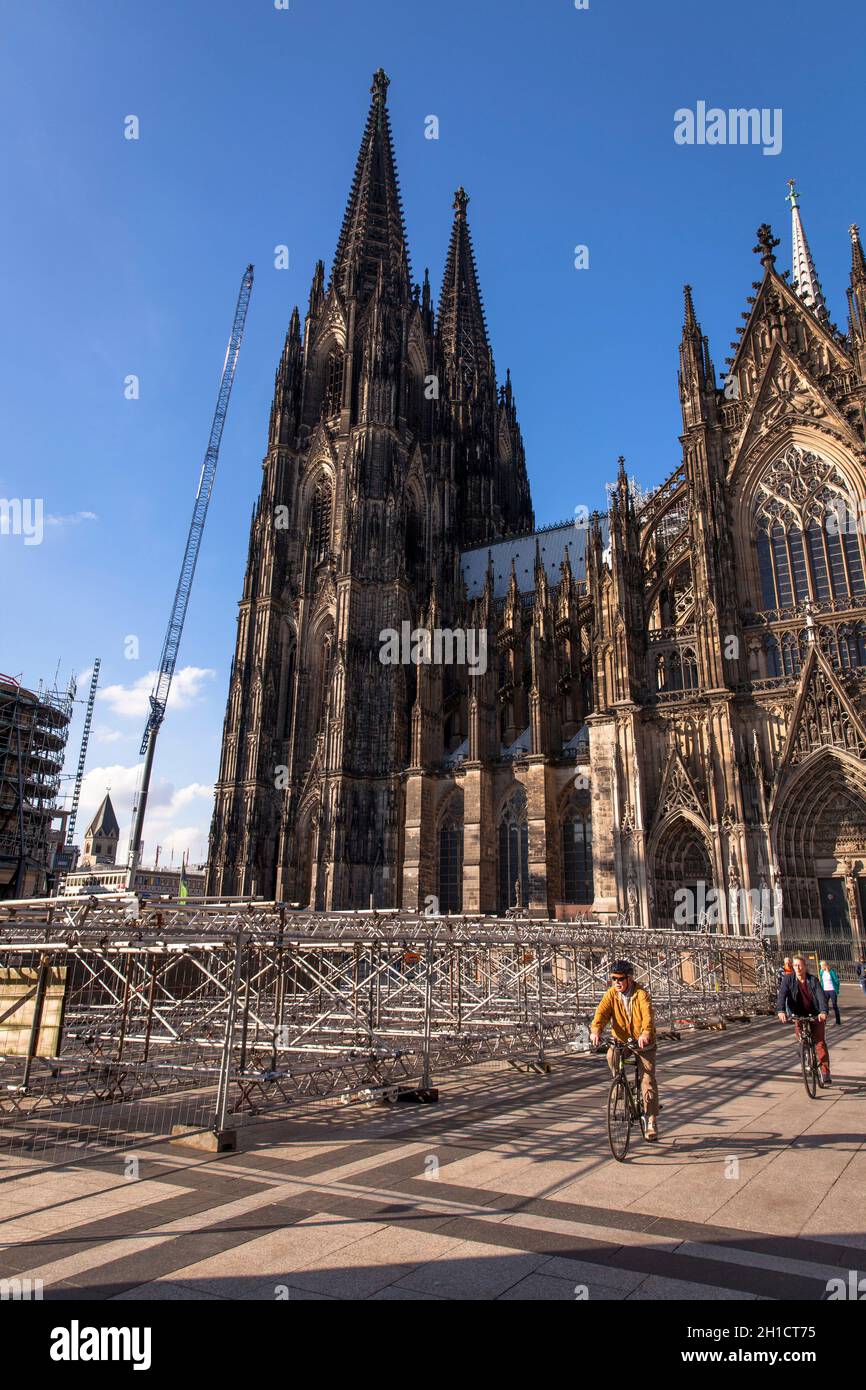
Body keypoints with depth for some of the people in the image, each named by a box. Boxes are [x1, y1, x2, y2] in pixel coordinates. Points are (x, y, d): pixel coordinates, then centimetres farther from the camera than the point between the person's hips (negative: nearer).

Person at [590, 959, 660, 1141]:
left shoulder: (641, 993, -15)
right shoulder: (611, 994, -6)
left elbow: (647, 1014, -31)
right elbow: (601, 1012, -19)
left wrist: (645, 1033, -49)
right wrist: (595, 1030, -39)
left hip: (643, 1043, -2)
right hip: (621, 1040, 2)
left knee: (648, 1081, -7)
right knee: (611, 1055, -27)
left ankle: (652, 1121, 8)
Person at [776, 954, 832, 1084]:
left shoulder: (813, 980, -9)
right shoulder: (788, 979, -8)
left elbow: (821, 996, -21)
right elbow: (781, 995, -20)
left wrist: (823, 1011, -39)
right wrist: (781, 1011, -36)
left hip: (816, 1016, -1)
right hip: (799, 1016, 1)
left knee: (820, 1042, -9)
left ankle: (825, 1072, -3)